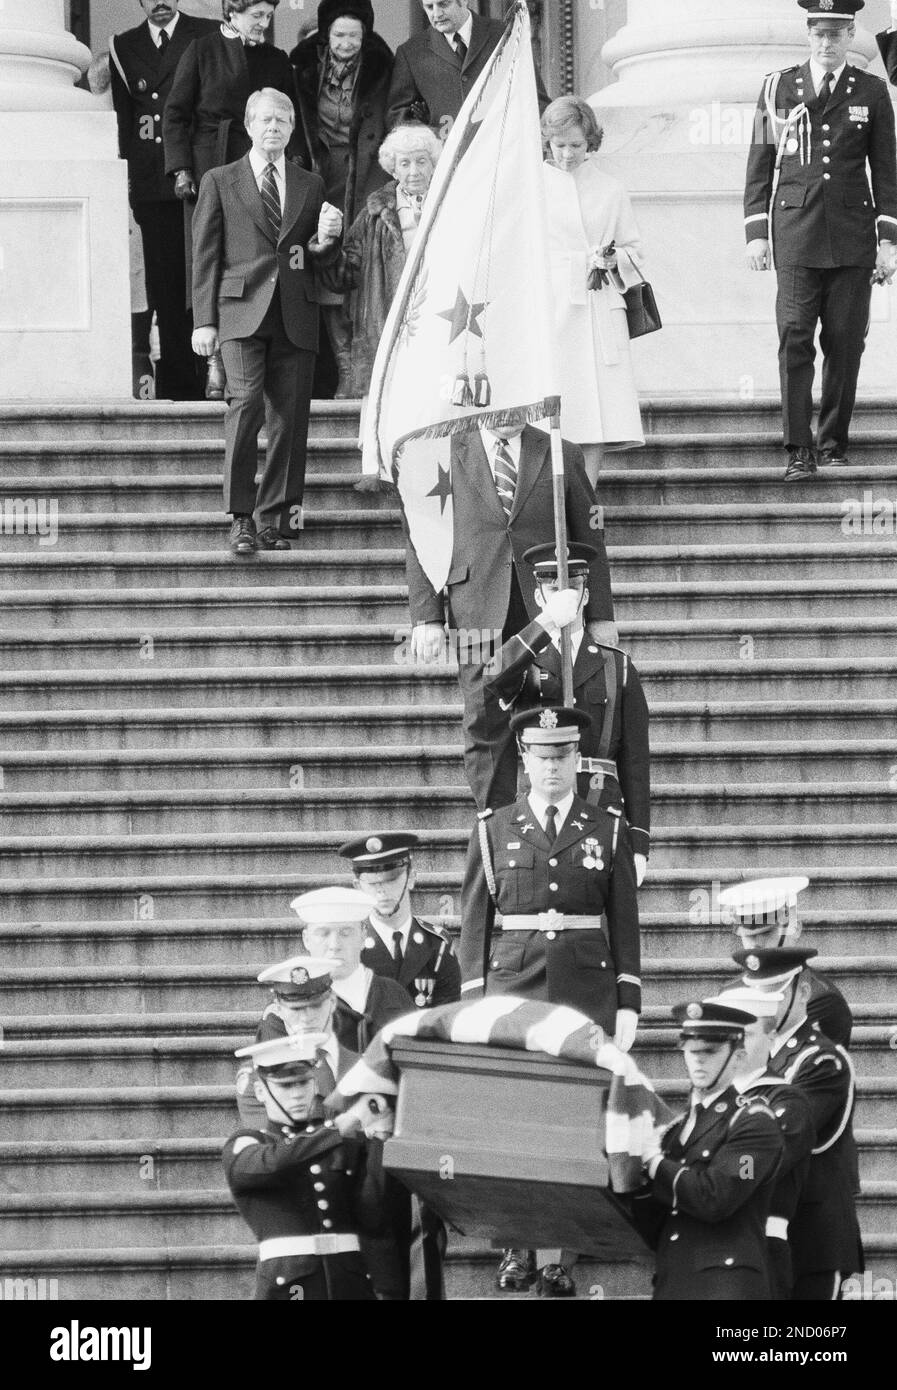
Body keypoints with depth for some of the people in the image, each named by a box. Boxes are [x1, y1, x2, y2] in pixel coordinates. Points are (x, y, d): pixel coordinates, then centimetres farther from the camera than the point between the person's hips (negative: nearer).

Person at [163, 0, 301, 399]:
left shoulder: (275, 60, 15)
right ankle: (216, 366, -5)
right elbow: (176, 114, 3)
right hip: (211, 168, -2)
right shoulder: (201, 52, 5)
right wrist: (181, 169, -6)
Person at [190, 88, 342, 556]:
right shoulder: (220, 182, 10)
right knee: (246, 404, -17)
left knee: (290, 418, -2)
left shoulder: (310, 186, 18)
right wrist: (204, 320, -1)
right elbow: (205, 256, 7)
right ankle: (241, 517, -14)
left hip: (296, 318, 3)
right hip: (242, 311, -3)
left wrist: (324, 241, -2)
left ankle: (274, 517, 6)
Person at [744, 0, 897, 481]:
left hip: (852, 236, 1)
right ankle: (799, 451, -9)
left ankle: (834, 443, 11)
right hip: (796, 234, -1)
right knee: (794, 339, -9)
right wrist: (756, 233, 2)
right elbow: (760, 166, 9)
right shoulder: (778, 89, 8)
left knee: (845, 343, 1)